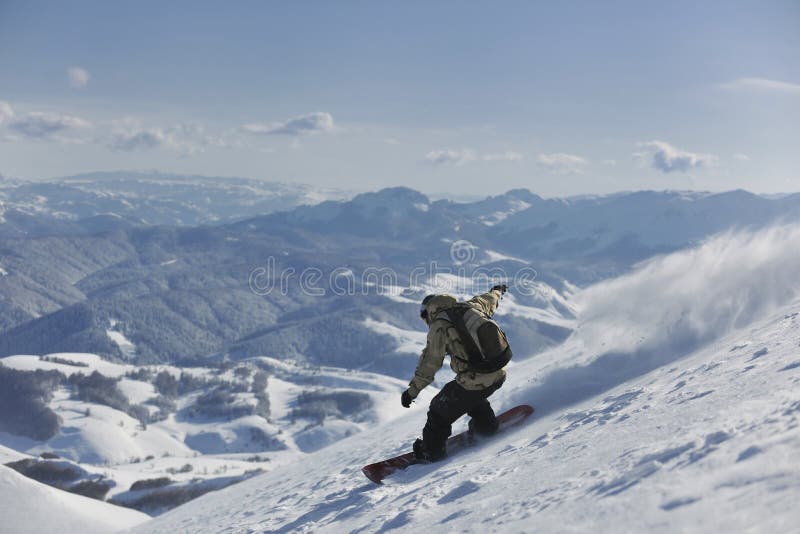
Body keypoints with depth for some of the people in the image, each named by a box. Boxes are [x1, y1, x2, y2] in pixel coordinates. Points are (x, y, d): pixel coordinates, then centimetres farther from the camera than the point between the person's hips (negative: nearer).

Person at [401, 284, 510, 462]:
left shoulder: (439, 326, -9)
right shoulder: (472, 307, 8)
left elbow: (430, 362, -9)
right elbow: (488, 300, 30)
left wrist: (412, 390, -2)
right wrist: (497, 291, 54)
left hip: (474, 383, -7)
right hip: (499, 375, 7)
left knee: (439, 411, 14)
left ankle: (431, 451, 25)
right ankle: (485, 425, 52)